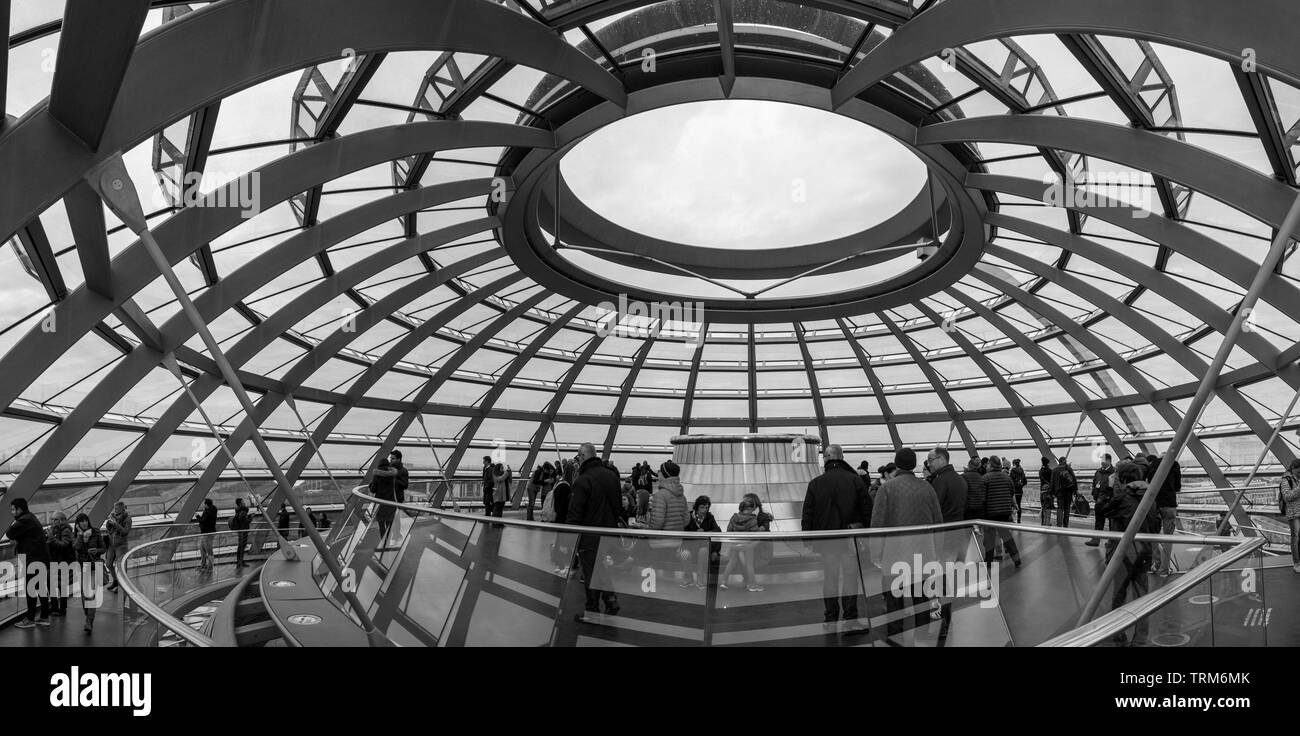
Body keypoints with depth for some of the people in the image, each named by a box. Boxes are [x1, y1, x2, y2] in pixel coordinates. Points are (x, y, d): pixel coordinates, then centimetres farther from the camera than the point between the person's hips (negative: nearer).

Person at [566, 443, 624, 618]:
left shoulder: (583, 481, -19)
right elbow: (618, 505, 13)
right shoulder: (612, 476, 4)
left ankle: (592, 612, 15)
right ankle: (611, 599, 9)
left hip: (589, 538, -6)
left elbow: (574, 514, -19)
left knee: (590, 574, 6)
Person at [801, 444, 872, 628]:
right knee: (850, 576, 7)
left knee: (829, 577, 10)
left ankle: (831, 618, 15)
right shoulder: (855, 480, -4)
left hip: (825, 538, 1)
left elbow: (807, 515, 1)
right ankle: (850, 617, 9)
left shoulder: (815, 483, -2)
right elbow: (867, 510, -2)